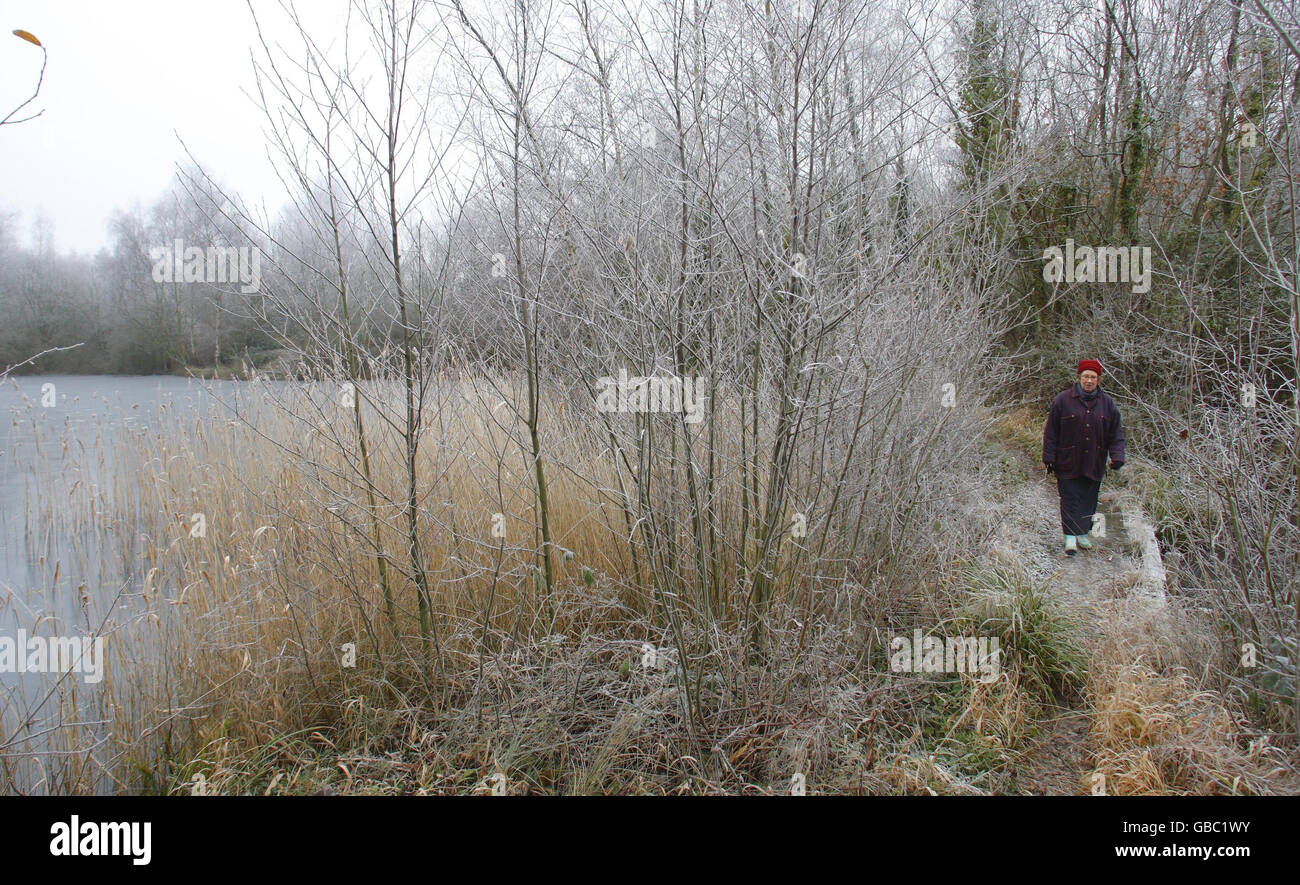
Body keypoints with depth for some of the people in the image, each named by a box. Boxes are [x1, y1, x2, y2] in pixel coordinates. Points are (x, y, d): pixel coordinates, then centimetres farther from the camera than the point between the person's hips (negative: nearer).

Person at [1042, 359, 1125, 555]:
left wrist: (1117, 456, -5)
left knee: (1089, 500, 10)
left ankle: (1083, 534, 23)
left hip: (1094, 465, 3)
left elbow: (1116, 433, 9)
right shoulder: (1063, 400, -3)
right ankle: (1070, 536, -2)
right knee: (1071, 500, -5)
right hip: (1068, 464, -3)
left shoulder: (1107, 403, 7)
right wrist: (1049, 458, -5)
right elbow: (1051, 432, -2)